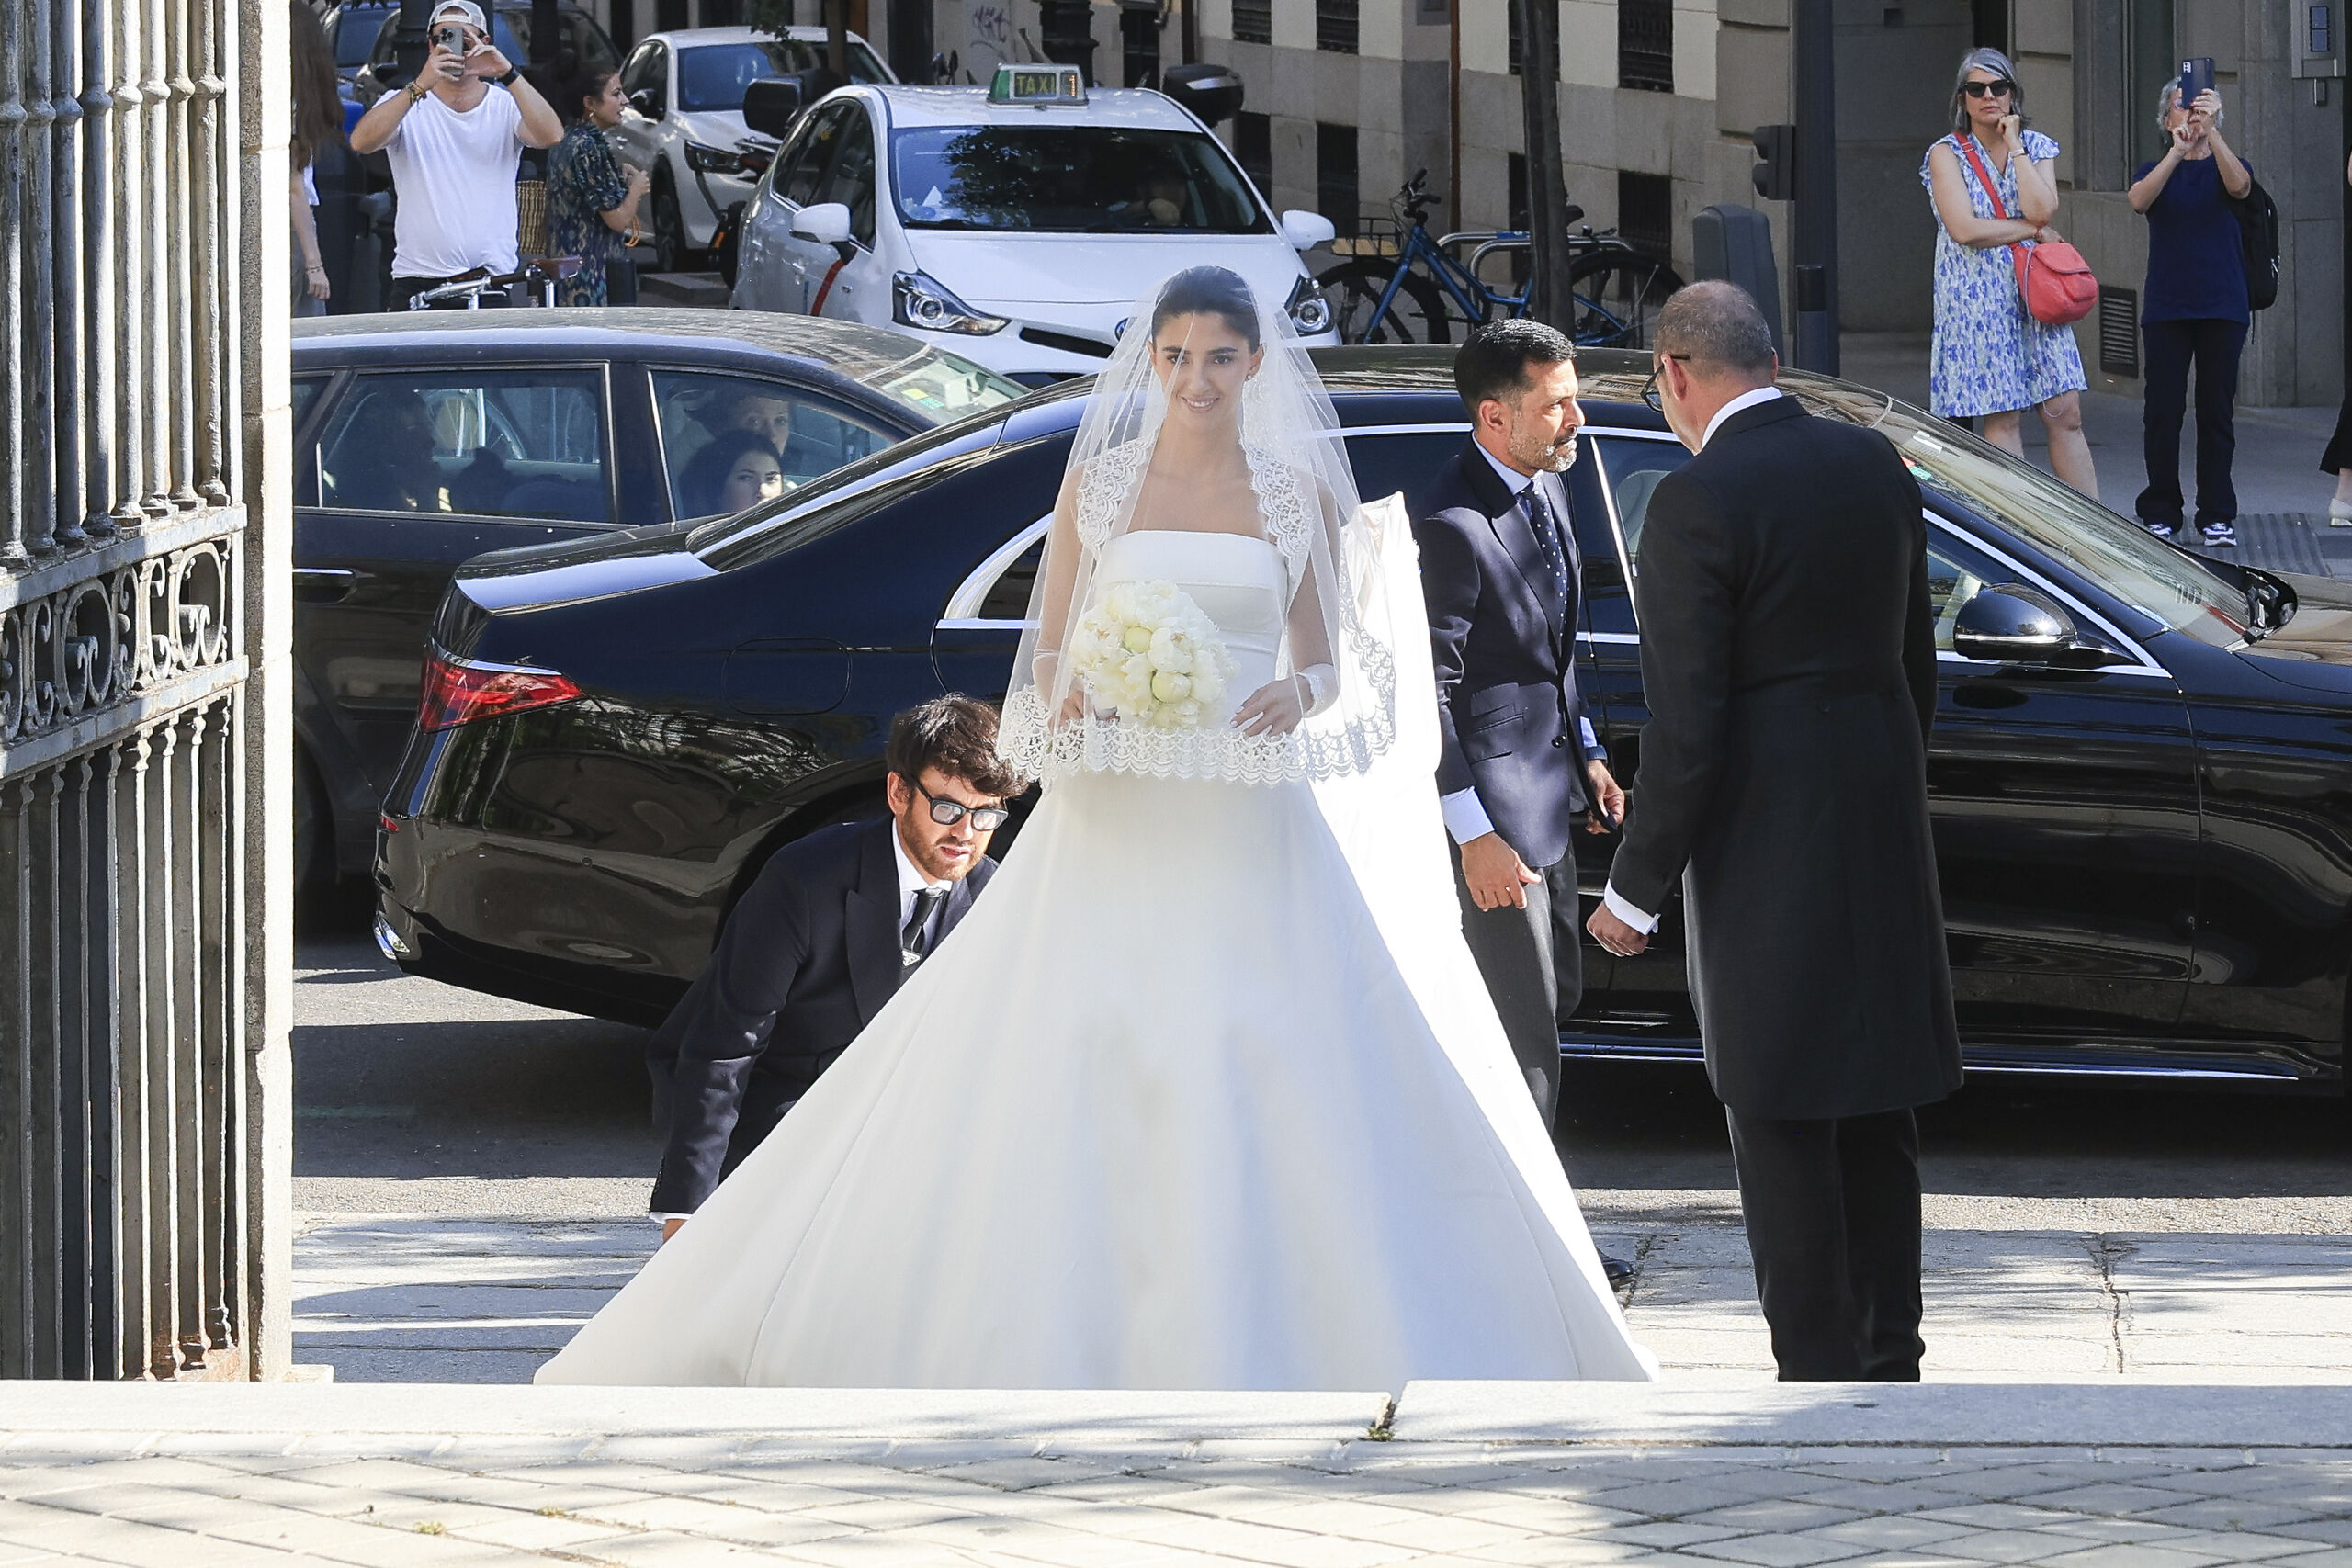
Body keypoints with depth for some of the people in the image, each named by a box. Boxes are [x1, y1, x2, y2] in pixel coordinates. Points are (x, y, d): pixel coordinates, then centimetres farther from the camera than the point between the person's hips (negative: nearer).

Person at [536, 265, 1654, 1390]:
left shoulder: (1299, 494, 6)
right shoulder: (1099, 477, 7)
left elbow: (1330, 670, 9)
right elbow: (1046, 660, 9)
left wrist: (1300, 695, -13)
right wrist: (1070, 698, -13)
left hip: (1250, 841, 0)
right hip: (1111, 832, 0)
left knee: (1273, 1109, -6)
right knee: (1065, 1103, -4)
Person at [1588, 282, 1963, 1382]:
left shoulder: (1698, 504, -16)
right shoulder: (1875, 468, 6)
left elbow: (1685, 726, -17)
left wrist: (1636, 892, -9)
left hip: (1766, 846, -7)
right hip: (1883, 830, 7)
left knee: (1783, 1126, 0)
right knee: (1876, 1114, 16)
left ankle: (1819, 1375, 1)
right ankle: (1889, 1362, 23)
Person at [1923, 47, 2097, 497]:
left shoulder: (2037, 148, 11)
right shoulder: (1946, 155, 0)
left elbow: (2041, 209, -9)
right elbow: (1965, 228, -13)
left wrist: (2014, 146, -6)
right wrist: (2035, 230, -7)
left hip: (2036, 296, 3)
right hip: (1978, 301, -3)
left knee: (2066, 414, -1)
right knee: (2001, 421, -5)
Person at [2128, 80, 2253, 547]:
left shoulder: (2226, 166, 8)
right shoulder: (2156, 170, 9)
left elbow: (2238, 185, -16)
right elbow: (2139, 199, -14)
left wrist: (2209, 133, -31)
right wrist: (2178, 151, -28)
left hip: (2222, 307, 0)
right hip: (2166, 308, 0)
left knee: (2217, 409, 1)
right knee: (2163, 411, -2)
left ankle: (2217, 514, 6)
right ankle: (2160, 513, 5)